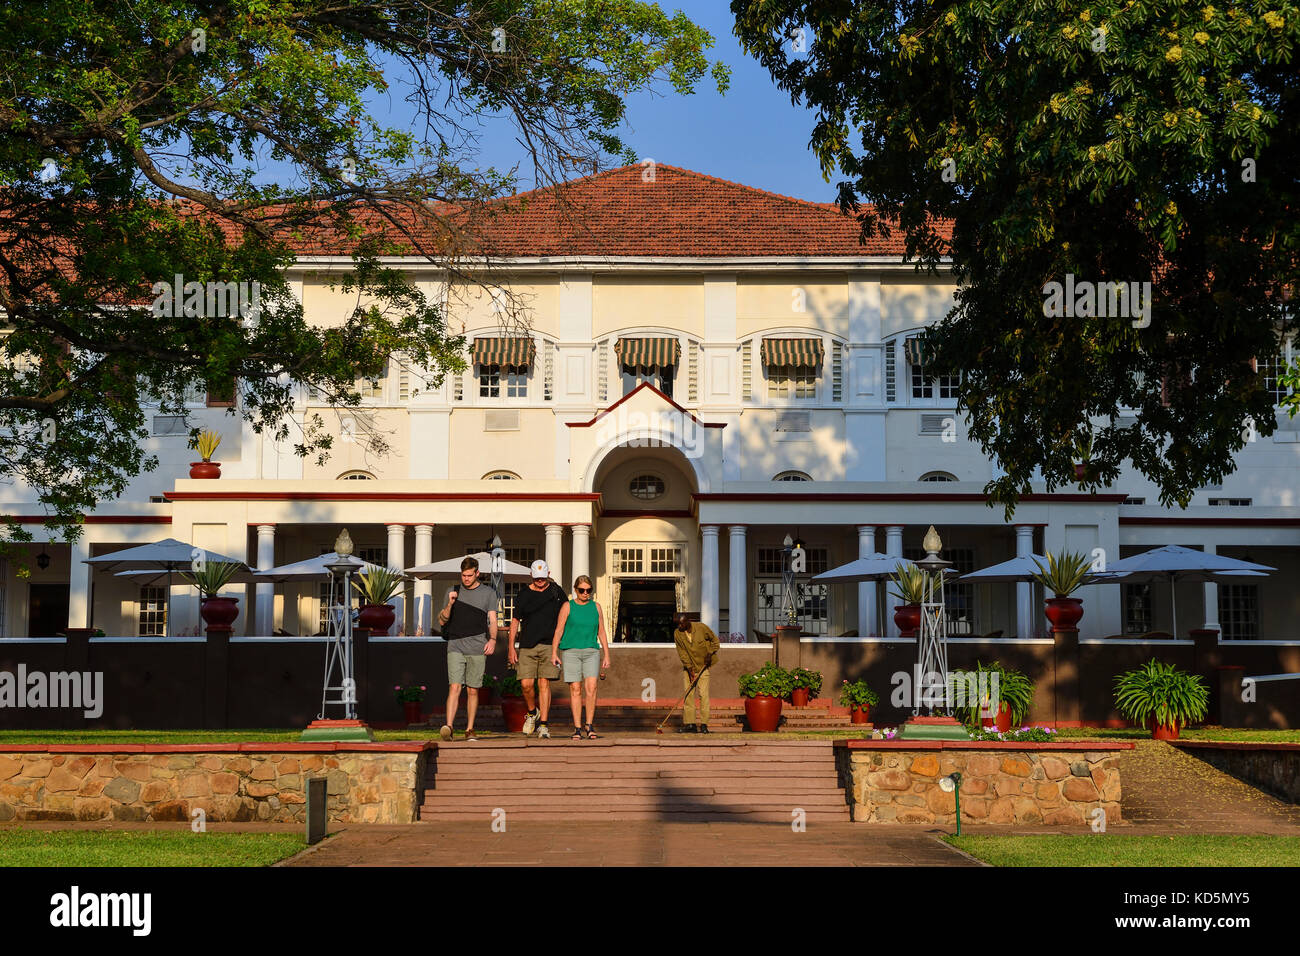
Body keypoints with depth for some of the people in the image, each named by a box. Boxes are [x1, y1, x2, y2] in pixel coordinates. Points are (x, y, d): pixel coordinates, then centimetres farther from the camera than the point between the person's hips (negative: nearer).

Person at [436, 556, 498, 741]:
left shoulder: (488, 592, 9)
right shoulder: (453, 592, 11)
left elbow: (492, 620, 6)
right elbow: (442, 621, 10)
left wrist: (492, 639, -11)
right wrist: (450, 604, -7)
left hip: (478, 649, 0)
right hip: (456, 647, 0)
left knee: (473, 691, 4)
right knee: (454, 687, -14)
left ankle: (469, 730, 12)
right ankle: (448, 726, -23)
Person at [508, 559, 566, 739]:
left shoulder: (557, 592, 7)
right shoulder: (523, 595, 6)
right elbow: (515, 621, 9)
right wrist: (511, 648, 3)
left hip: (549, 645, -1)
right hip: (527, 646, 1)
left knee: (544, 683, -7)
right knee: (526, 684, -6)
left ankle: (543, 724, -5)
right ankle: (532, 713, 22)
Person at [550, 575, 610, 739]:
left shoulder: (596, 607, 12)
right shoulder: (568, 607, 4)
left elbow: (601, 633, 16)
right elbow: (558, 631, 1)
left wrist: (606, 656, 12)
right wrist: (554, 653, -8)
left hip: (591, 651, 2)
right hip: (571, 651, -2)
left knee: (591, 687, -13)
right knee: (575, 689, -3)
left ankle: (589, 726, -4)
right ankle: (577, 728, 2)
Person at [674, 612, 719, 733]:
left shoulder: (701, 628, -16)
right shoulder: (677, 634, -10)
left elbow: (714, 640, 0)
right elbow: (682, 652, -9)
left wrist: (710, 654, -11)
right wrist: (689, 668, -15)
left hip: (703, 666, -2)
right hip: (688, 667, 2)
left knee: (703, 694, -8)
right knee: (688, 694, -2)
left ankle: (704, 724, -6)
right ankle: (690, 724, 0)